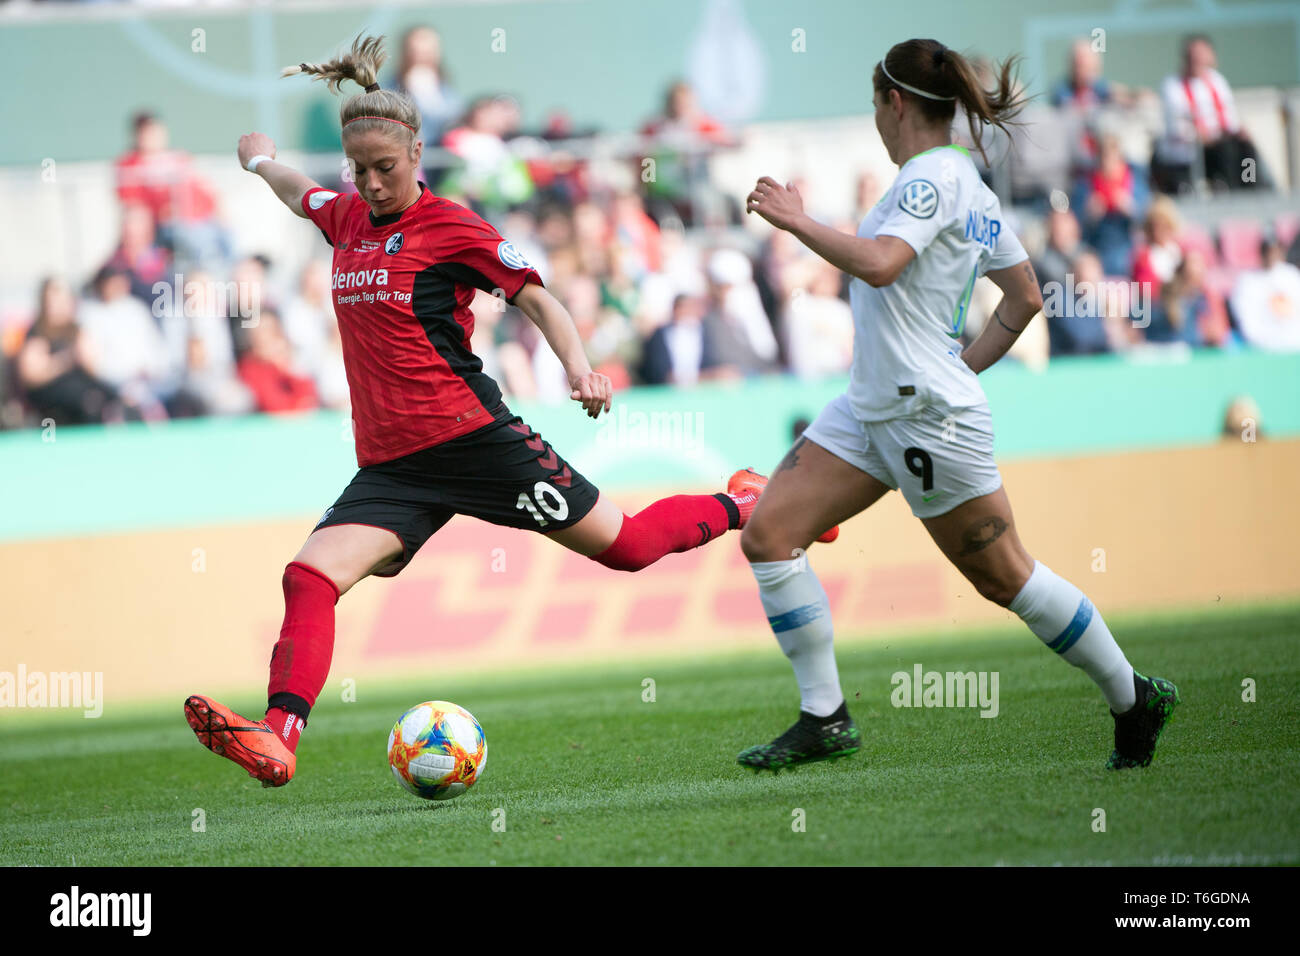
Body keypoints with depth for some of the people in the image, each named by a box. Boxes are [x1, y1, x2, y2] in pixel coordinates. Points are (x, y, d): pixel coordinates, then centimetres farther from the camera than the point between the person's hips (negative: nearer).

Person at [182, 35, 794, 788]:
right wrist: (263, 160, 52)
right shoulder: (347, 219, 10)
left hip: (471, 438, -5)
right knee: (310, 576, -18)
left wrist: (578, 365, -23)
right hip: (389, 465, 5)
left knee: (625, 545, 4)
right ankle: (278, 739, -31)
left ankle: (749, 511, 30)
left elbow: (537, 299, -7)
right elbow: (298, 191, 34)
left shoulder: (450, 227, -7)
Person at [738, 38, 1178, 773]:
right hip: (871, 409, 10)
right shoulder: (967, 183, 14)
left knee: (1004, 578, 1)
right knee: (769, 532, -2)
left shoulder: (934, 175, -14)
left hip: (931, 415, -10)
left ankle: (1134, 698, 18)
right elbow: (1026, 298, 20)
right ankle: (825, 719, -1)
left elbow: (880, 264, -31)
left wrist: (797, 221, -22)